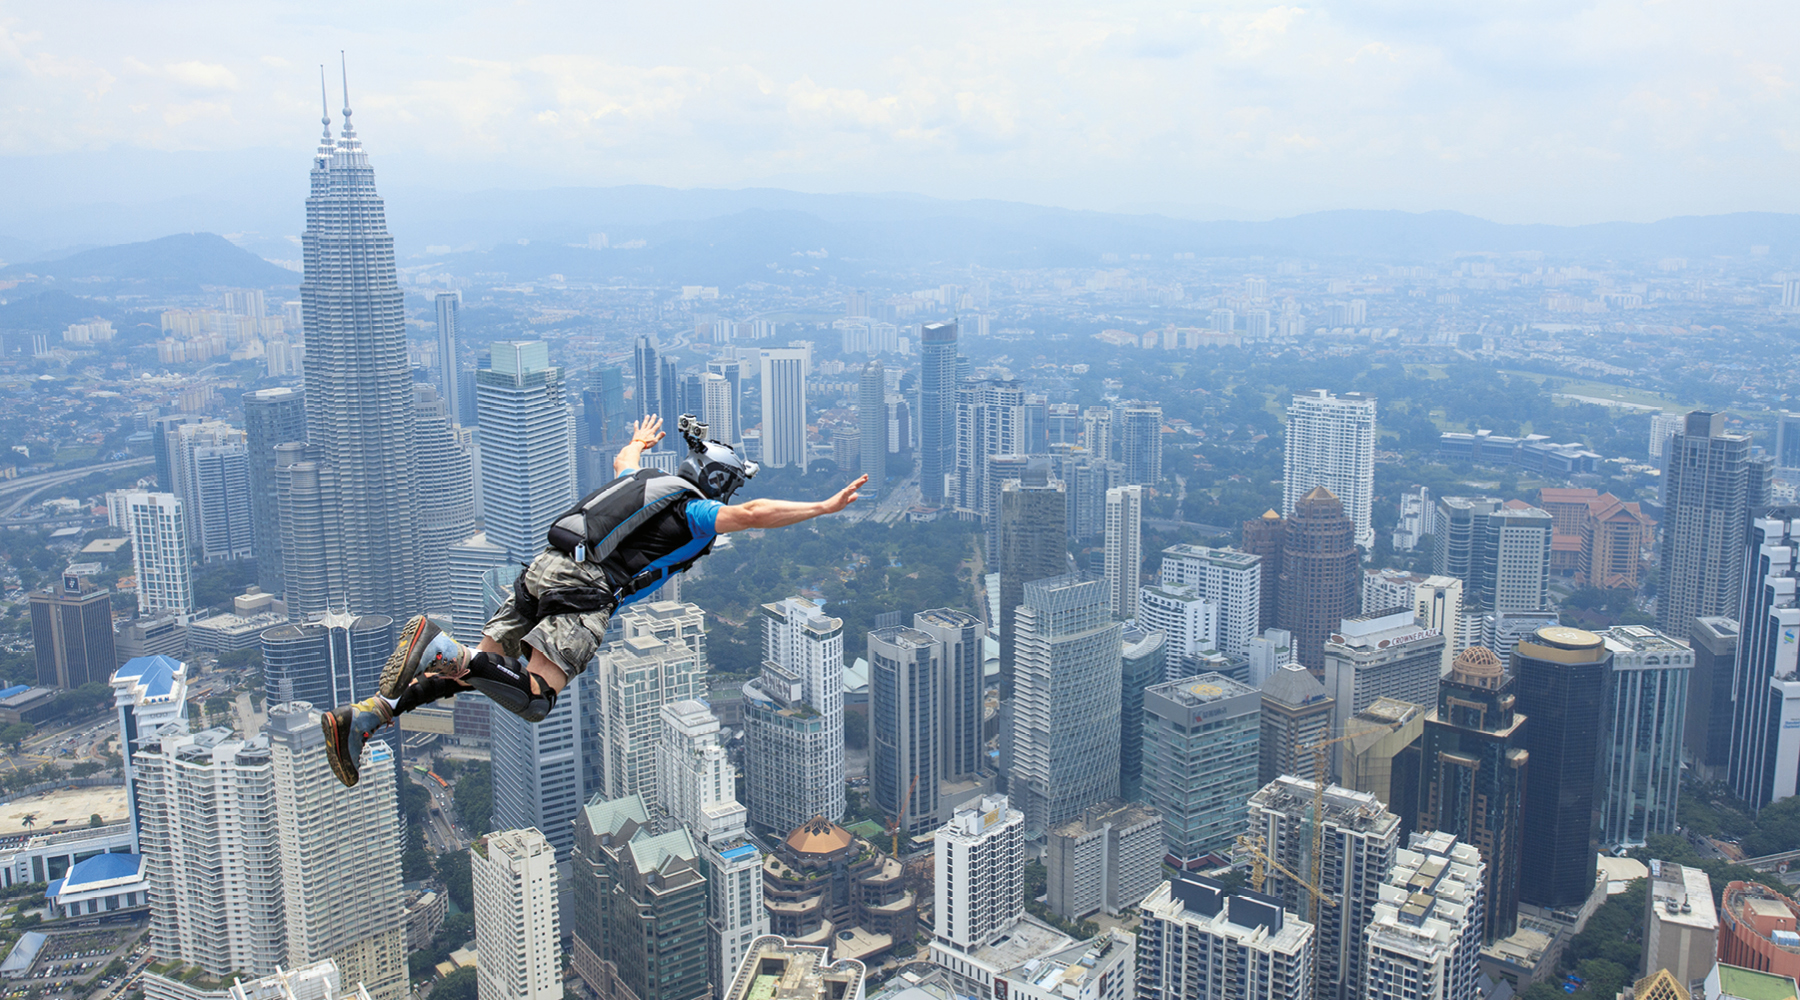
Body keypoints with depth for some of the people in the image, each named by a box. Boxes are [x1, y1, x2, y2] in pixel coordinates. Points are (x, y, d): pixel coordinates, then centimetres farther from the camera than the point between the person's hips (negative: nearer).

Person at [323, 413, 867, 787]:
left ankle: (364, 716, -3)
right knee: (536, 699, -16)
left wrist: (639, 442, 76)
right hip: (585, 590, -8)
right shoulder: (695, 511, 8)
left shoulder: (646, 480, 29)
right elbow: (752, 514, -4)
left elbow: (624, 459, 52)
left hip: (543, 567, 8)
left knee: (470, 669, 10)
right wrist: (825, 506, 2)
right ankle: (443, 649, -33)